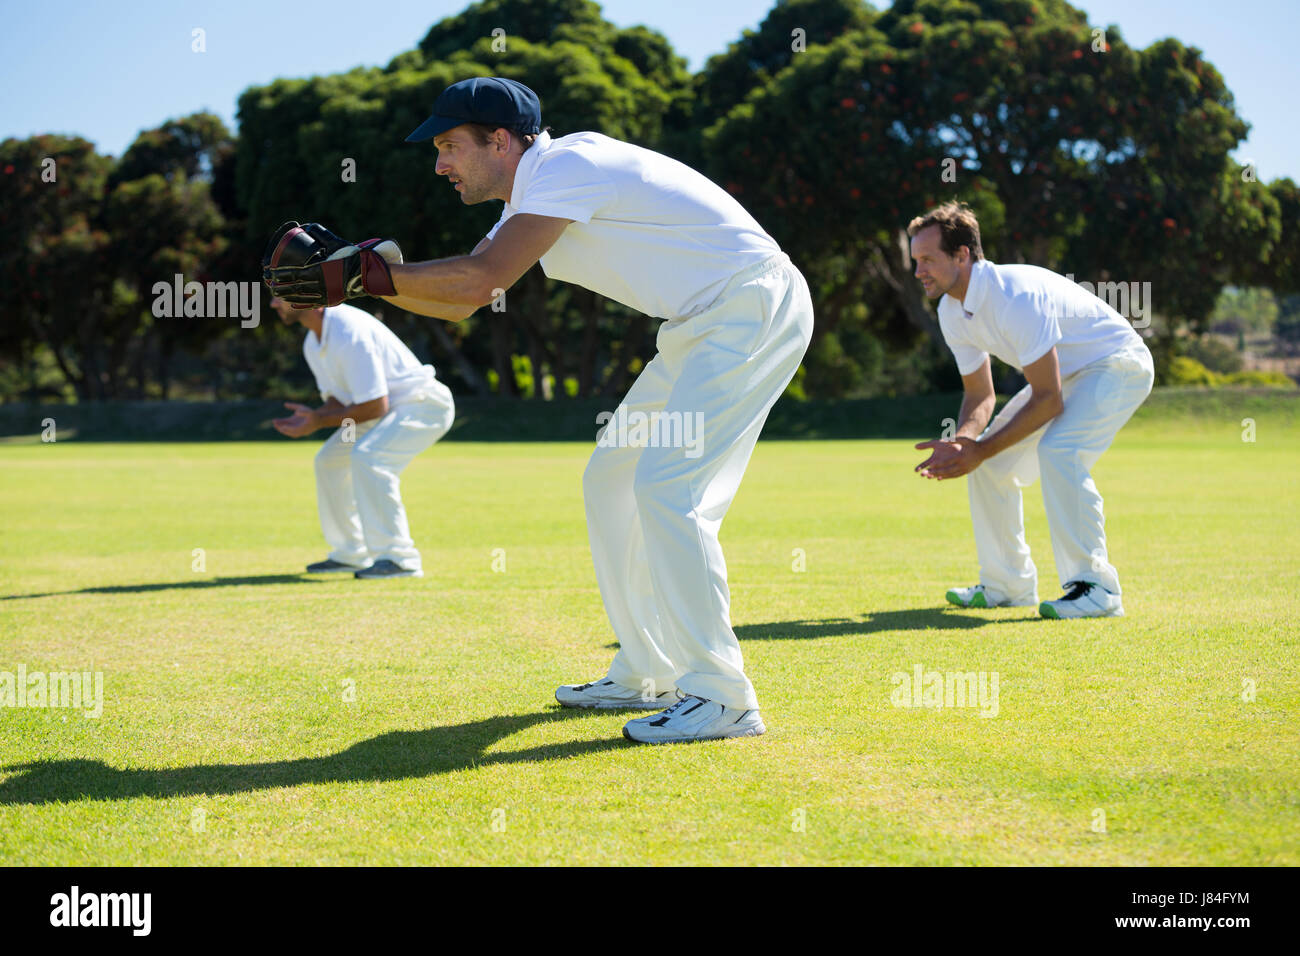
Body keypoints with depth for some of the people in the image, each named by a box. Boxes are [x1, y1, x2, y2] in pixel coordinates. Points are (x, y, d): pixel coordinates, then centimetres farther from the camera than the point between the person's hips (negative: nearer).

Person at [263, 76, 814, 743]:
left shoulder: (567, 165, -17)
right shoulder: (529, 199, 13)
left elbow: (479, 281, -26)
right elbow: (456, 305, 15)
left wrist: (362, 270, -20)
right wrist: (352, 273, 4)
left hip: (755, 306, -10)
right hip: (699, 329, 11)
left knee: (667, 490, -18)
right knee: (612, 480, 13)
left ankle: (722, 697, -13)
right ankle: (647, 676, 20)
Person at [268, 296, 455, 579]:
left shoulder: (349, 333, -27)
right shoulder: (313, 344, 5)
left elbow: (375, 405, -28)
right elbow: (337, 400, 11)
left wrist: (319, 420, -22)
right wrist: (310, 417, -11)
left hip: (424, 405, -10)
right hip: (387, 408, 10)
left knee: (367, 456, -29)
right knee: (329, 460, 10)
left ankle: (399, 558, -25)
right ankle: (350, 555, 17)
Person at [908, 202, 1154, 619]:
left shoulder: (1016, 298, -34)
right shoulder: (953, 311, -6)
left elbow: (1047, 400, -32)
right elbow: (980, 394, 4)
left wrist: (979, 451, -31)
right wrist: (962, 442, -18)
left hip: (1118, 365, -9)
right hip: (1062, 374, 9)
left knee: (1057, 451, -31)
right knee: (991, 462, 3)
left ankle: (1096, 587, -24)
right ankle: (1008, 585, 15)